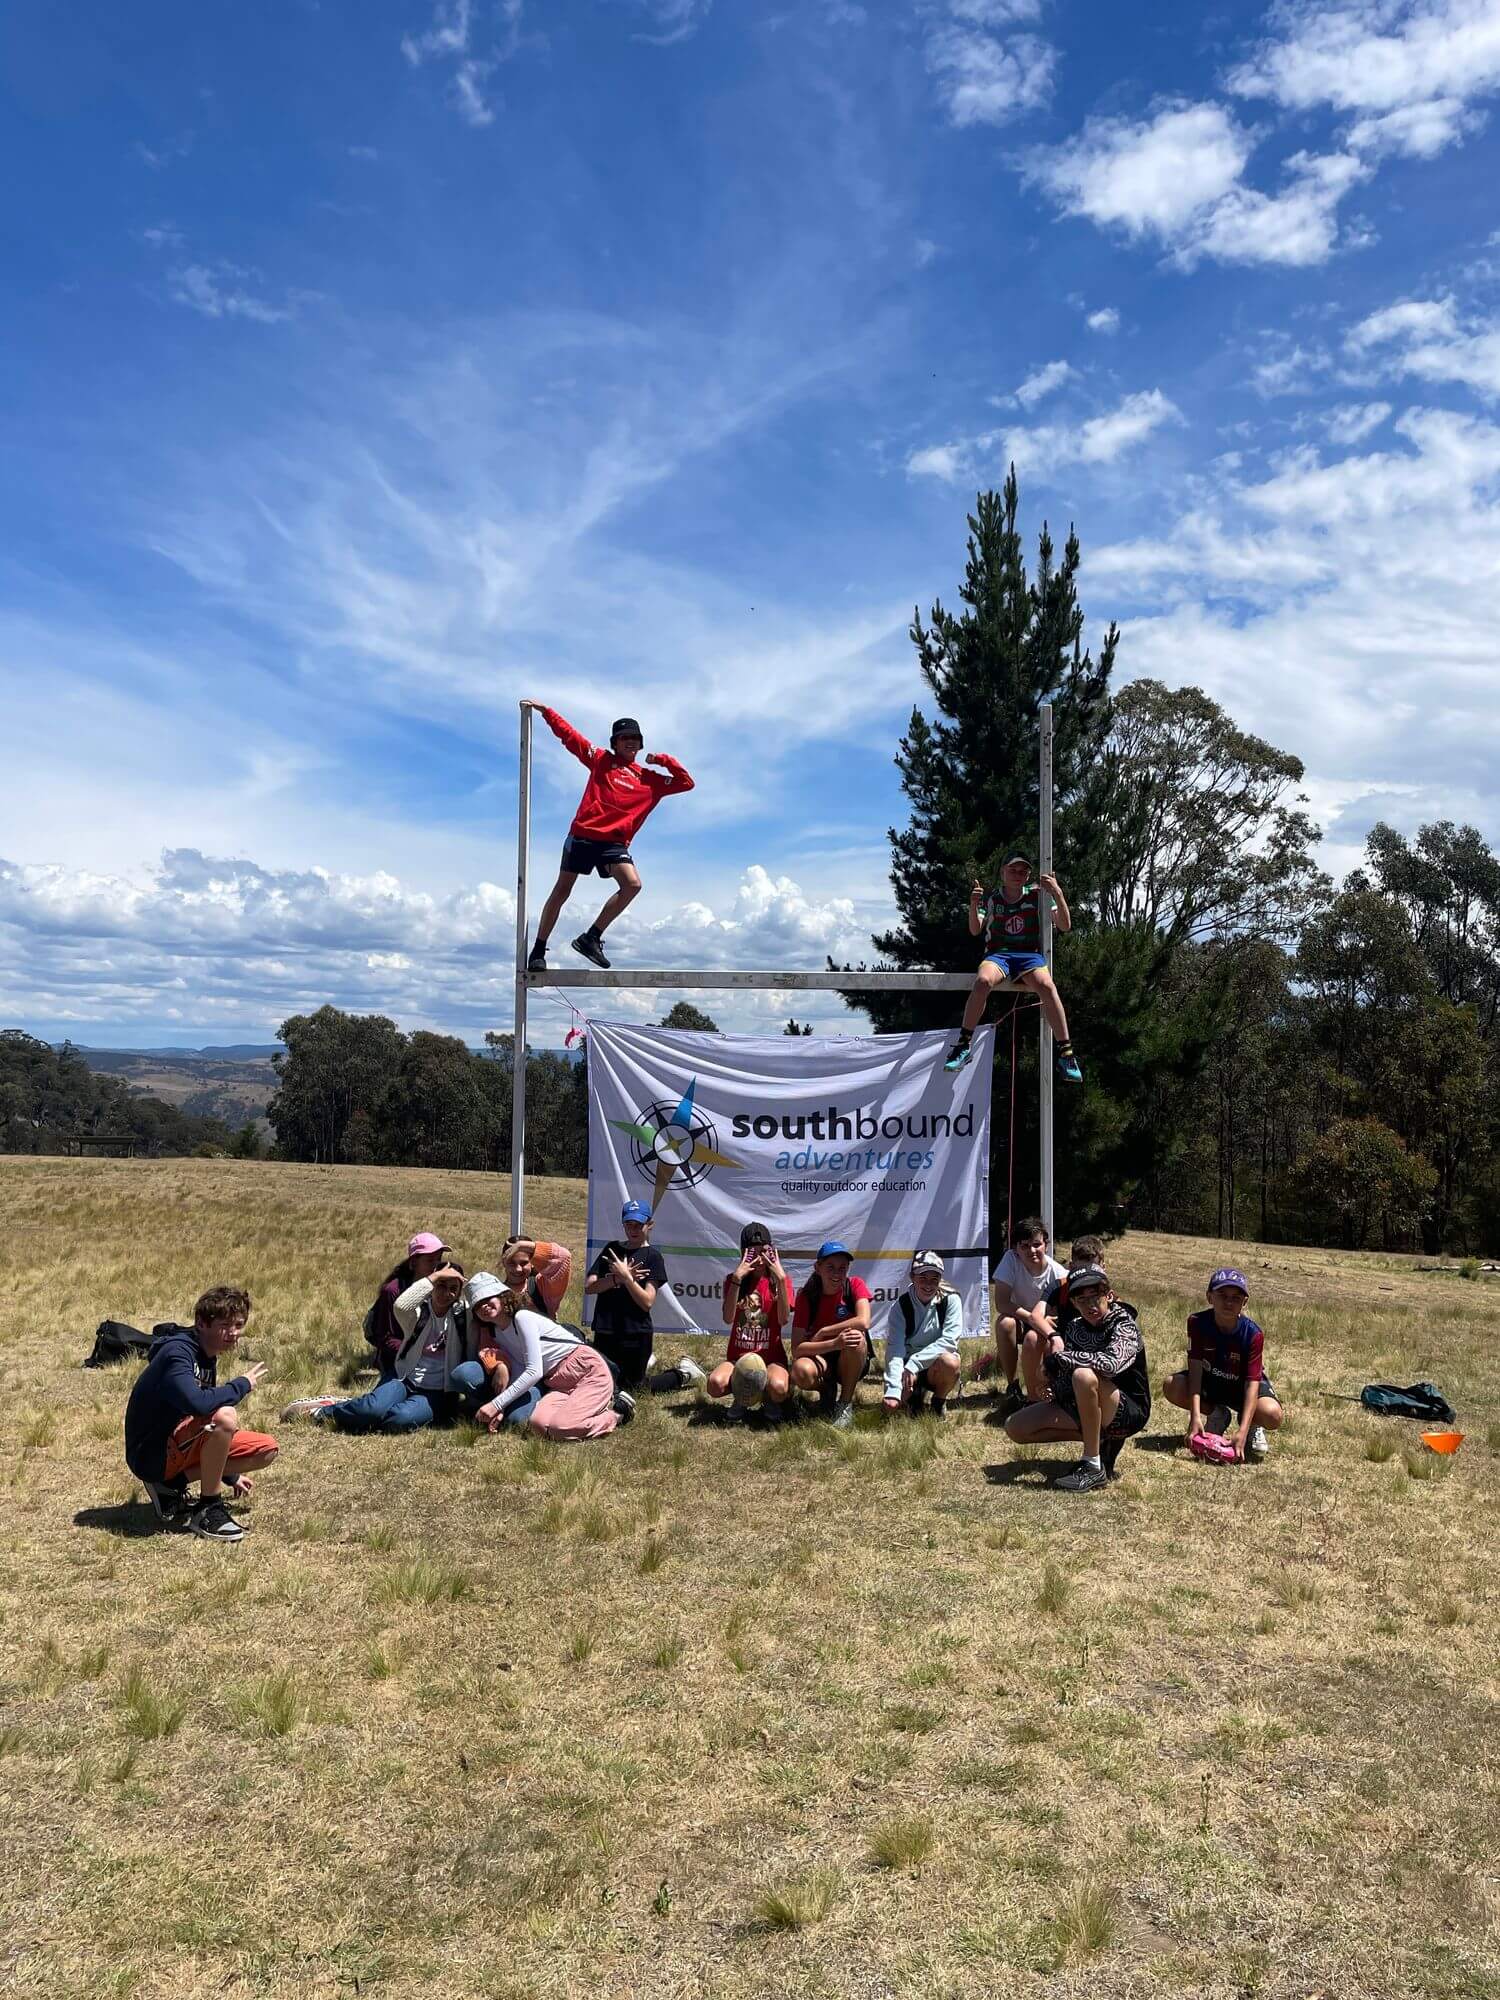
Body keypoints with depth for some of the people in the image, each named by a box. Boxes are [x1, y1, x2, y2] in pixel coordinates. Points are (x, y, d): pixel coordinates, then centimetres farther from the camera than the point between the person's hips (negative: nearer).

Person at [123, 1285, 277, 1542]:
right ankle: (208, 1509, -14)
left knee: (266, 1449, 2)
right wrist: (242, 1384, -20)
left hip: (177, 1447, 9)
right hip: (151, 1453, -9)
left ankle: (170, 1485, 5)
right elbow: (197, 1404, -39)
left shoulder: (207, 1358, 10)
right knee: (226, 1417, -33)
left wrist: (231, 1475, 24)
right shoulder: (177, 1352, -20)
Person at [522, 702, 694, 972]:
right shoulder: (601, 760, 12)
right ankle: (538, 951, 9)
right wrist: (545, 712, 3)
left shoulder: (650, 780, 16)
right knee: (562, 891, 0)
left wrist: (663, 759, 9)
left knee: (632, 885, -20)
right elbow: (568, 735, 11)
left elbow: (686, 782, 16)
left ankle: (591, 937, -9)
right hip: (583, 835, -2)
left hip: (615, 842, 2)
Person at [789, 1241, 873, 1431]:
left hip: (853, 1362, 0)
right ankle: (826, 1389, 3)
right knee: (801, 1371, -35)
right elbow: (796, 1349, -20)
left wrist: (822, 1332, -23)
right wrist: (834, 1344, -36)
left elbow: (863, 1322, -29)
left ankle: (845, 1404, -14)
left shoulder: (855, 1285, -10)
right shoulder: (806, 1296, -11)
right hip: (820, 1358, 0)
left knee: (855, 1336, -34)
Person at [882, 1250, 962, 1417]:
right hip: (909, 1366, 1)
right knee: (892, 1405, -26)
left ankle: (939, 1401, -2)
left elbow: (949, 1340, -21)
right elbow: (894, 1348, -21)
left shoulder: (951, 1300, -12)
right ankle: (916, 1392, 12)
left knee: (949, 1362, -36)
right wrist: (893, 1390, -35)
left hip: (937, 1365, 0)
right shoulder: (900, 1306, -12)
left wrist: (914, 1363, -29)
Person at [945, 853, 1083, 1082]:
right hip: (997, 954, 0)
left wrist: (1057, 894, -12)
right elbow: (975, 930, 2)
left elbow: (1065, 926, 3)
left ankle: (1065, 1054, -30)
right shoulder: (990, 897, 12)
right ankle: (964, 1045, -27)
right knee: (983, 980, -36)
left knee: (1047, 986, -34)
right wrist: (973, 905, -17)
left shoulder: (1037, 894, 9)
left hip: (1030, 955, 0)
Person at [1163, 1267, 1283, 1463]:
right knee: (1171, 1387, -28)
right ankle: (1217, 1415, 2)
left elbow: (1252, 1382, -31)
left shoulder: (1253, 1334, -26)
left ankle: (1252, 1425, 7)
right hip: (1210, 1382, 2)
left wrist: (1242, 1434, -41)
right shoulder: (1197, 1322, -22)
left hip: (1241, 1384, -2)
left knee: (1272, 1415, -34)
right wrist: (1195, 1416, -37)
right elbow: (1195, 1368, -25)